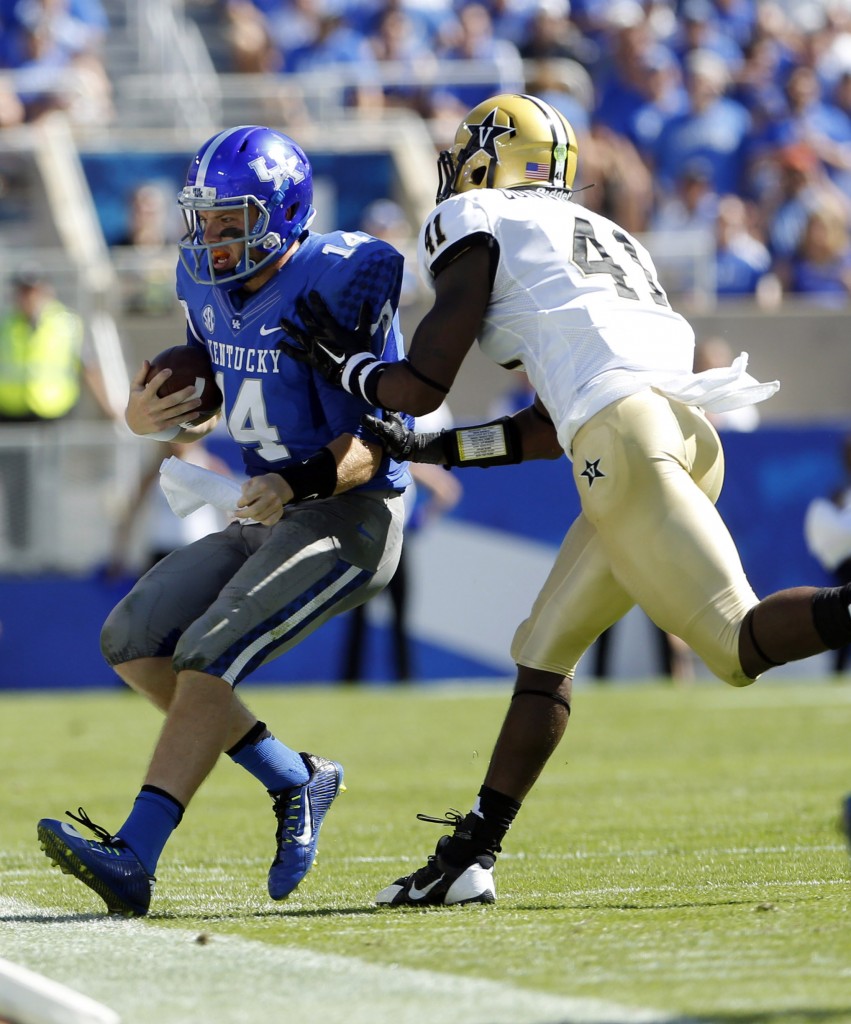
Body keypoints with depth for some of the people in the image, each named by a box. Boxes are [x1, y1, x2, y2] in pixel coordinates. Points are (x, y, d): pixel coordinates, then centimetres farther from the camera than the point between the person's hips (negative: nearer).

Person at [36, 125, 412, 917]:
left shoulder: (338, 285, -20)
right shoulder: (208, 285, 3)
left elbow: (368, 445, -21)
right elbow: (195, 413, 15)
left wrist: (291, 485, -39)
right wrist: (147, 417, -8)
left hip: (348, 517, -9)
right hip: (271, 516, 9)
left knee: (208, 655, -23)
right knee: (132, 641, 0)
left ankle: (133, 860, -31)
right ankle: (295, 782, 7)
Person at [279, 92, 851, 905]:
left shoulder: (478, 227, 10)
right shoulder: (606, 238, 33)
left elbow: (420, 387, 6)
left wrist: (342, 362, 26)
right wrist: (431, 449, 41)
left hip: (626, 434, -9)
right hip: (687, 433, 9)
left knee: (740, 643, -16)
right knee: (544, 653, 16)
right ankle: (471, 854, 16)